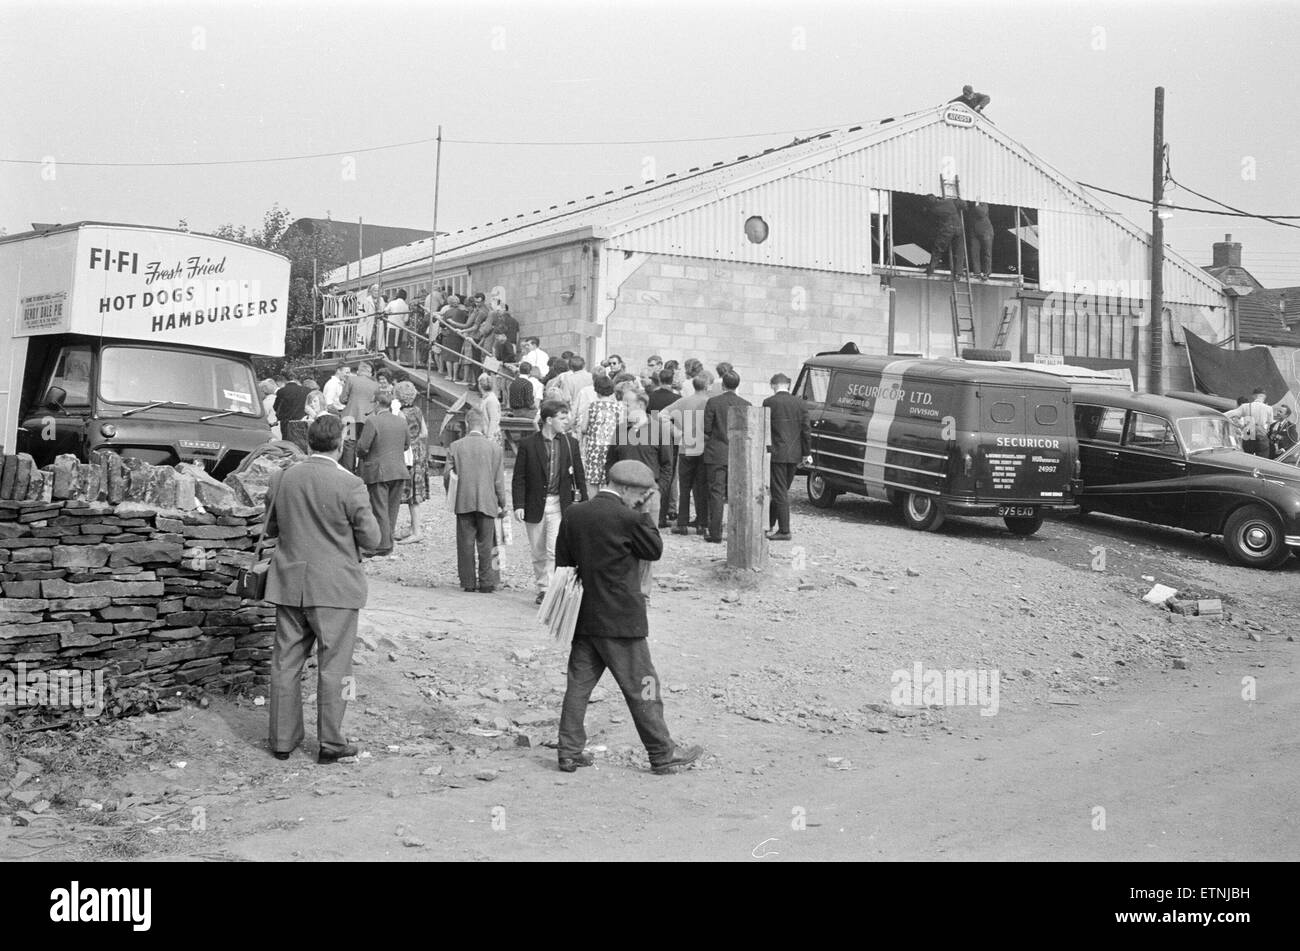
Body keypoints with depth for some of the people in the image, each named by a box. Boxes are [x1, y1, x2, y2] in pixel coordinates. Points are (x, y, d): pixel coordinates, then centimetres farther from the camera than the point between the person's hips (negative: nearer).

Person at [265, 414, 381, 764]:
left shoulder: (282, 479, 1)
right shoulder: (349, 485, -14)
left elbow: (270, 529, 12)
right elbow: (371, 538, -9)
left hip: (289, 584, 5)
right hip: (334, 588, -4)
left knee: (286, 662, 12)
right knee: (333, 665, 5)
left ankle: (283, 739, 19)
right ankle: (331, 742, 9)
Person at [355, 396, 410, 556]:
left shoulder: (372, 421, -13)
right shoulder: (401, 421, 5)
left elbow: (363, 445, -14)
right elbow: (407, 443, 16)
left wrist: (361, 456, 6)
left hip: (378, 472, -6)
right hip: (398, 470, 6)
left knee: (380, 509, -1)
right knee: (392, 508, 13)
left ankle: (383, 546, -1)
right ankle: (388, 543, 19)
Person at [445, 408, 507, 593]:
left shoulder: (455, 446, -2)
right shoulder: (494, 447, -2)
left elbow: (447, 475, 0)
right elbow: (499, 479, 0)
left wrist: (452, 497, 16)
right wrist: (502, 504, 9)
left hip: (463, 502, 0)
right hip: (487, 502, 0)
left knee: (465, 543, 6)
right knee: (485, 544, 5)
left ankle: (468, 582, 8)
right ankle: (486, 582, 5)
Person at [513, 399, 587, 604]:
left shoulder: (570, 443, 4)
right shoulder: (527, 444, -3)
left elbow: (579, 477, 9)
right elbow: (519, 478, -1)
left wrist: (584, 503, 7)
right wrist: (518, 505, -9)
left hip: (559, 505, 0)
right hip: (535, 506, 0)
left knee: (554, 550, -13)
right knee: (539, 553, 10)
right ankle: (542, 589, 25)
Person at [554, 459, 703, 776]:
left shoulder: (573, 514, 4)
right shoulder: (629, 519, -16)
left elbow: (563, 563, 10)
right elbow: (655, 550, -2)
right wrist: (642, 514, -1)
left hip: (583, 618, 6)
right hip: (621, 619, -6)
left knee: (579, 684, 11)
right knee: (642, 688, 3)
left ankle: (570, 751, 13)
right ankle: (663, 754, 12)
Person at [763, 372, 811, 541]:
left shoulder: (769, 403, -9)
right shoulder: (800, 404, 4)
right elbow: (805, 430, 5)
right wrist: (807, 453, 10)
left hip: (777, 454, -5)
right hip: (794, 454, 5)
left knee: (780, 493, -1)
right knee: (782, 491, 16)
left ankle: (784, 530, -1)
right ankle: (771, 524, 25)